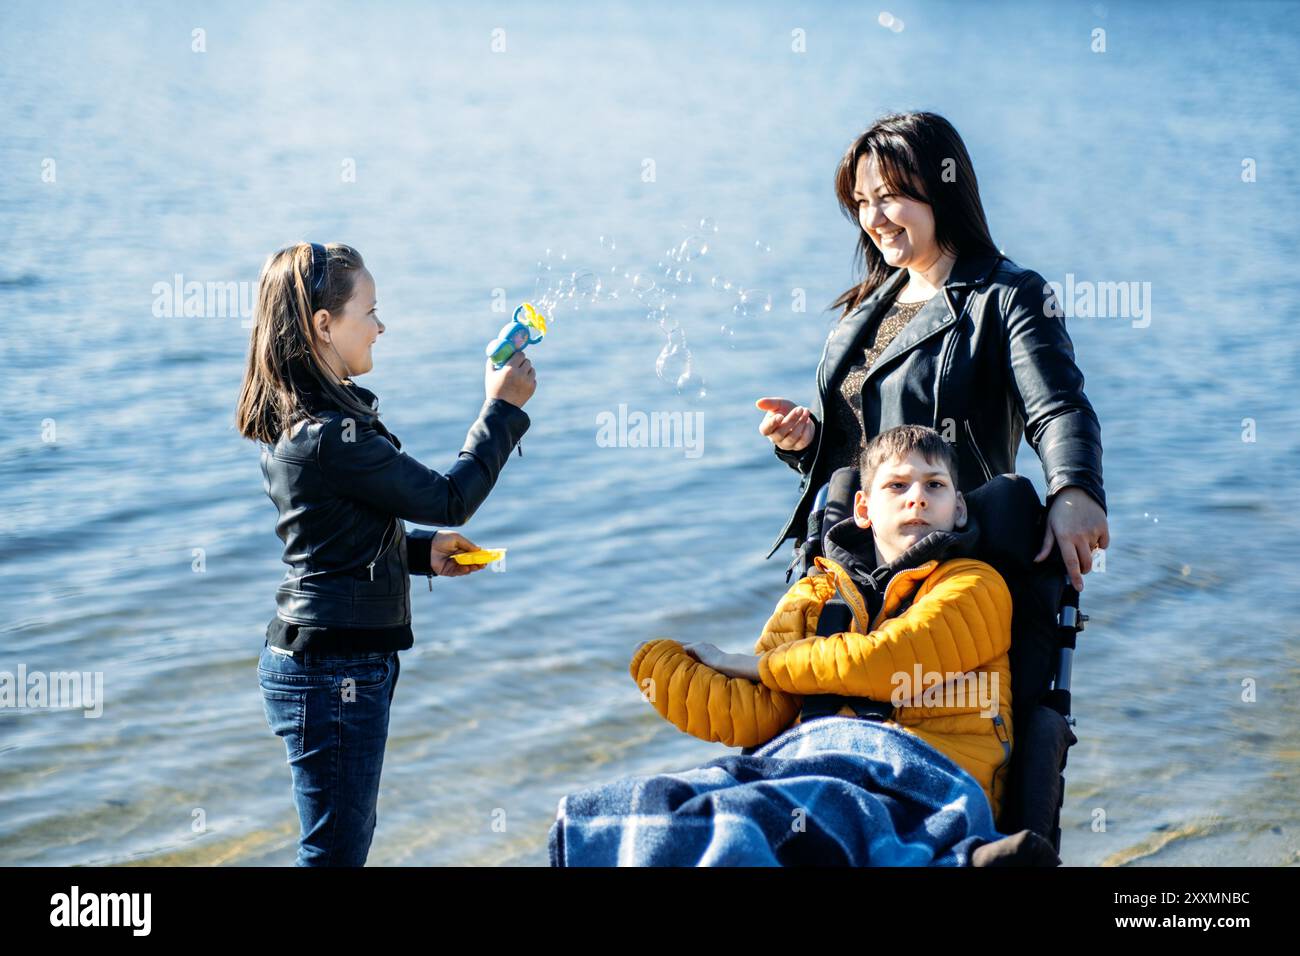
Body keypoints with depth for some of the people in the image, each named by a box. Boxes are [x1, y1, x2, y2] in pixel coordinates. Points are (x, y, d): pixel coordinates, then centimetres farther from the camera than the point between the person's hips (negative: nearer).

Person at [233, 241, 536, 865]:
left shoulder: (293, 423, 8)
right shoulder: (331, 437, -23)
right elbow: (448, 500, -15)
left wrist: (423, 551, 9)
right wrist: (502, 408, -5)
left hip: (319, 663, 10)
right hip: (335, 670, -10)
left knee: (348, 838, 19)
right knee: (336, 851, -1)